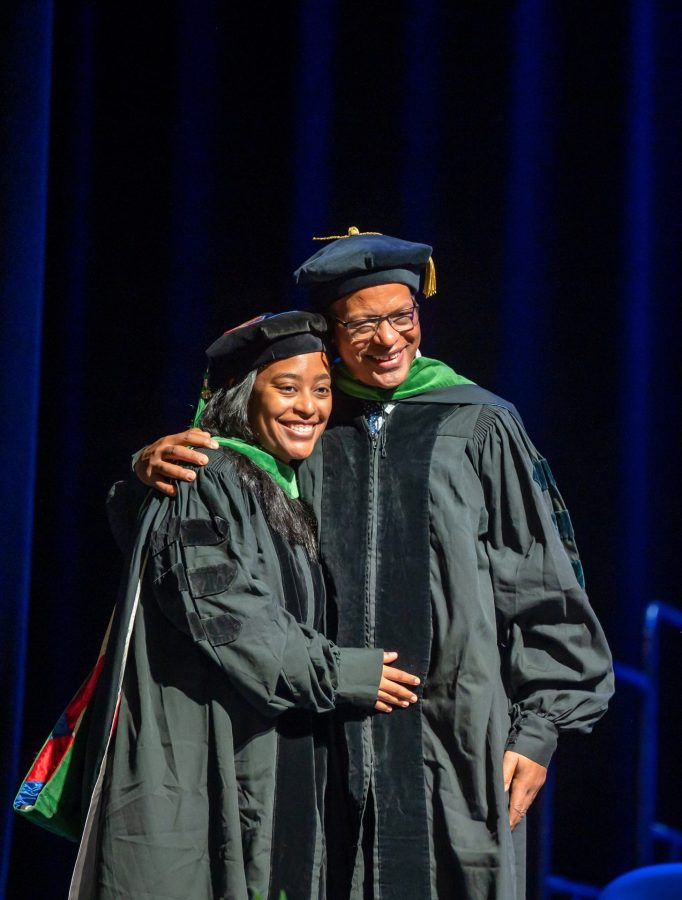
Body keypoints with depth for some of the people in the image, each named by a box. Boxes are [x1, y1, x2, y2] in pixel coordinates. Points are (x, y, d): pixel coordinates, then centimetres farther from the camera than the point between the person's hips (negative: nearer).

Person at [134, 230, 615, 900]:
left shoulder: (478, 427, 4)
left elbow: (543, 587, 4)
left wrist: (539, 728, -2)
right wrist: (159, 465, -8)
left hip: (457, 740, -2)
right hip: (332, 741, 2)